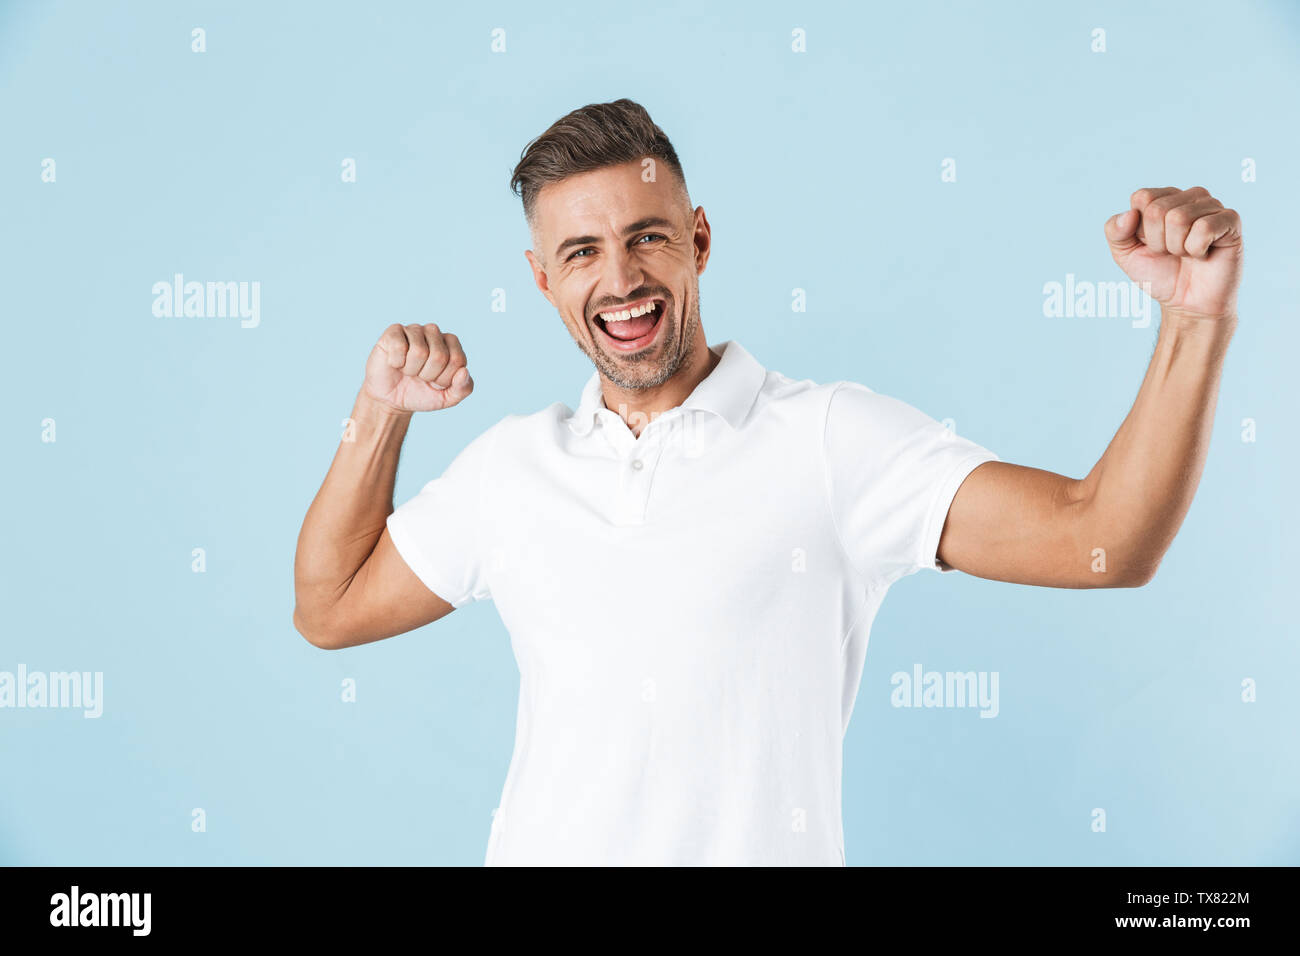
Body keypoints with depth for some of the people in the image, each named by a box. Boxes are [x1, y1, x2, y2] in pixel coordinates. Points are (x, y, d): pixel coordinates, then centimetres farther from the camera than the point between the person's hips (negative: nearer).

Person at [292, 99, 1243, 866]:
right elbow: (330, 609, 14)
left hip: (767, 848, -3)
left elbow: (1102, 539, -15)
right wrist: (380, 413, 3)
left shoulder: (834, 438, -8)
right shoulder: (508, 465, 5)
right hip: (543, 849, 3)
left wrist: (1197, 324, -28)